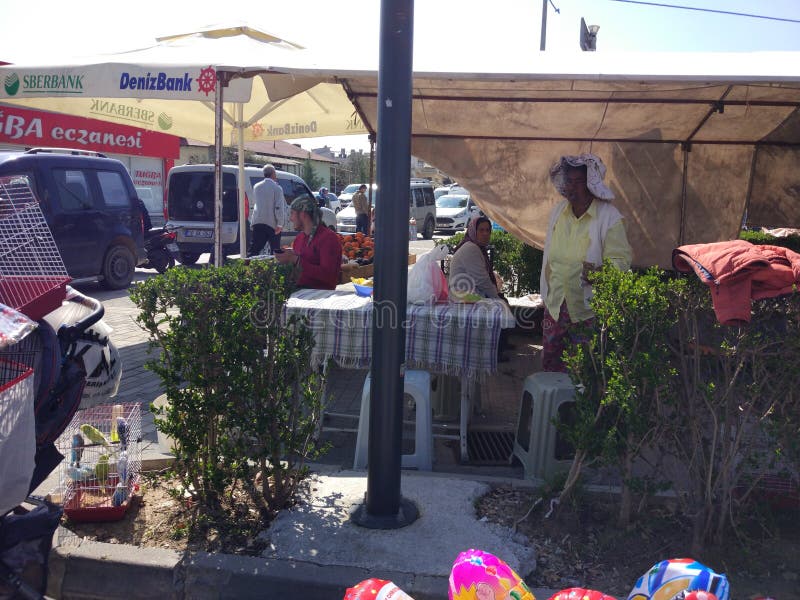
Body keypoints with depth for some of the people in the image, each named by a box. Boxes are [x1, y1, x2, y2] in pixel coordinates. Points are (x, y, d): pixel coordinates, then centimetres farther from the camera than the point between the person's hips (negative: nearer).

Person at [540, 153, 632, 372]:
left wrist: (598, 272, -32)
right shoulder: (558, 211, 8)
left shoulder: (609, 216, -11)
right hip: (555, 305, 5)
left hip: (589, 308, -5)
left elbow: (621, 259, -12)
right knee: (550, 364, 12)